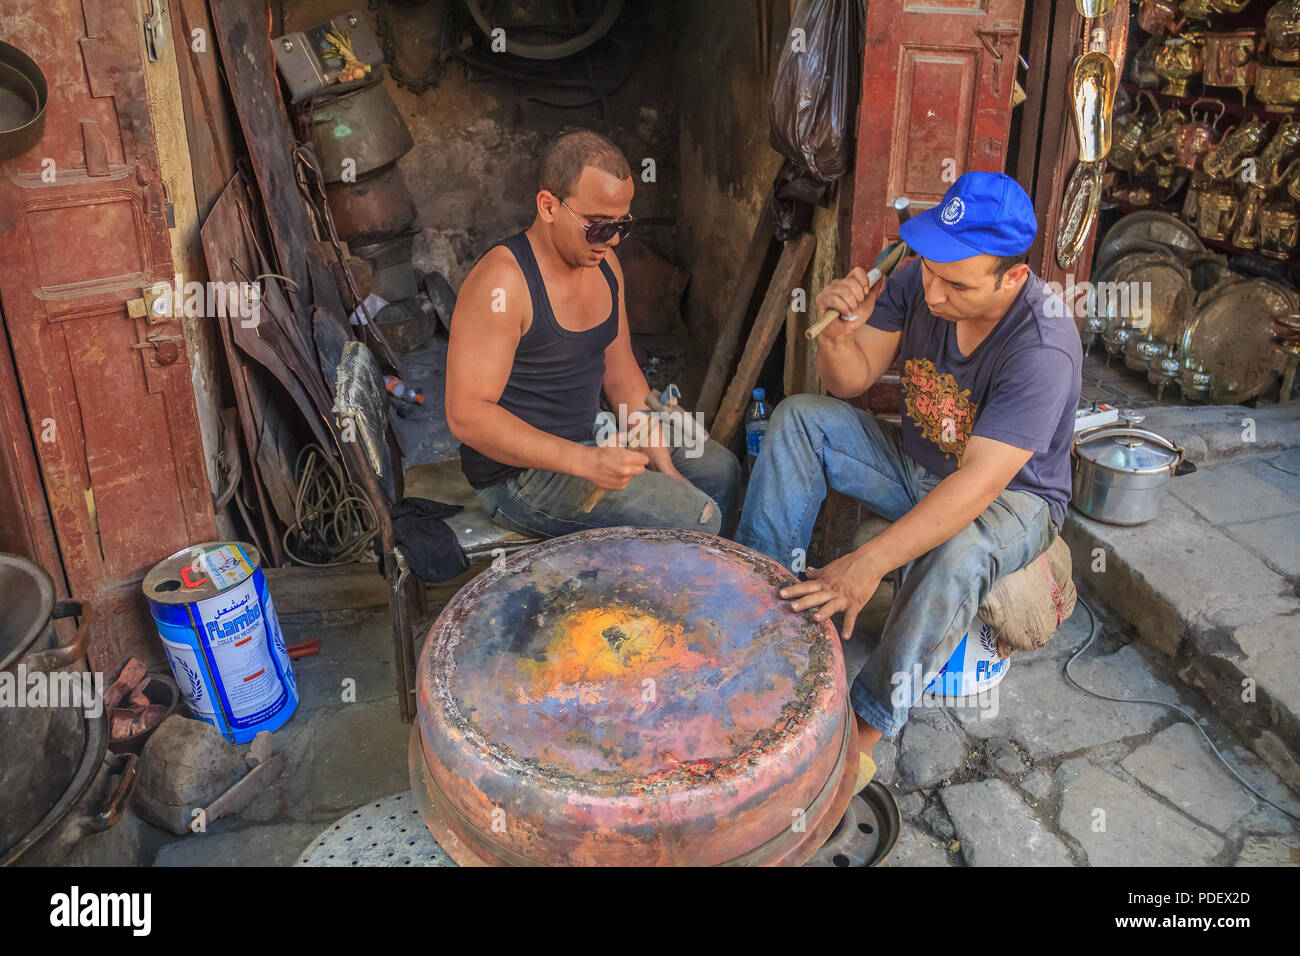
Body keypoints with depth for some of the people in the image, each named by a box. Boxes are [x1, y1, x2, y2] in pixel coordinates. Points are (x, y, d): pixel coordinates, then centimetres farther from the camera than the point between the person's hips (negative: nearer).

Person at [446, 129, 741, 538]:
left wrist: (664, 468, 1)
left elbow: (621, 372, 11)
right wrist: (586, 462, -34)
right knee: (695, 518, -19)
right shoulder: (501, 281, -24)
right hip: (518, 473, -9)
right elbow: (467, 415, -27)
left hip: (590, 437, 9)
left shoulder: (604, 263, 4)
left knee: (720, 469, 16)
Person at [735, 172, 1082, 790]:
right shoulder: (920, 280, -14)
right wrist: (842, 331, -31)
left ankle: (863, 731, -25)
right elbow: (851, 381, -7)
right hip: (917, 463, 6)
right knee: (799, 418, -10)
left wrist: (869, 563, -46)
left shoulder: (1043, 348, -32)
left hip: (1012, 496, -6)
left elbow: (978, 484, -38)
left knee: (958, 555, -39)